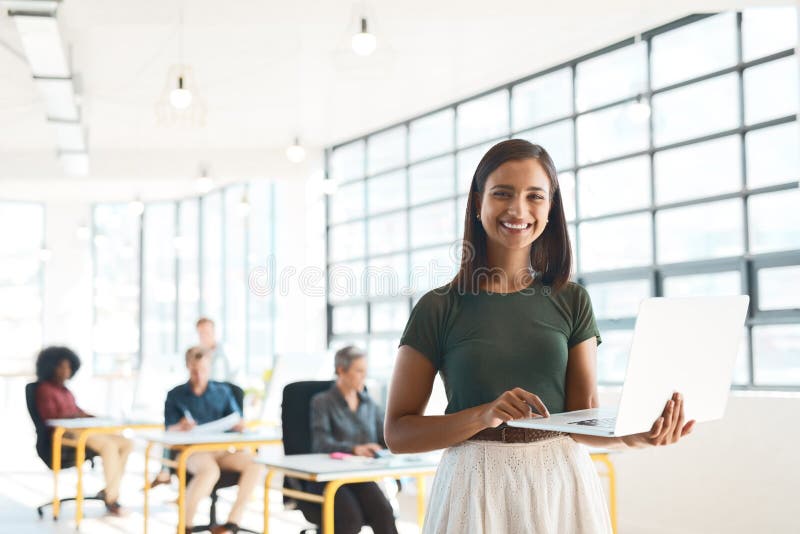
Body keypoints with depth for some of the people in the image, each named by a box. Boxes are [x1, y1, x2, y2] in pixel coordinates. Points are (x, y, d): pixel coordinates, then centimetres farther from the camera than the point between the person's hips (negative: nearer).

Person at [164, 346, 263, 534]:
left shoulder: (223, 391, 19)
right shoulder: (176, 395, 11)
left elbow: (235, 422, 12)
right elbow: (170, 430, 1)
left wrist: (239, 425, -13)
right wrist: (181, 427, -23)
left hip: (223, 450, 3)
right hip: (192, 451, -3)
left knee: (253, 464, -28)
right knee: (210, 470, -39)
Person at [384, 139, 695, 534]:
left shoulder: (571, 302, 4)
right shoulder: (438, 309, -3)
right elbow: (398, 433, -4)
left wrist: (634, 434, -22)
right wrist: (484, 416, -19)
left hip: (562, 486, 2)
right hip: (477, 486, -2)